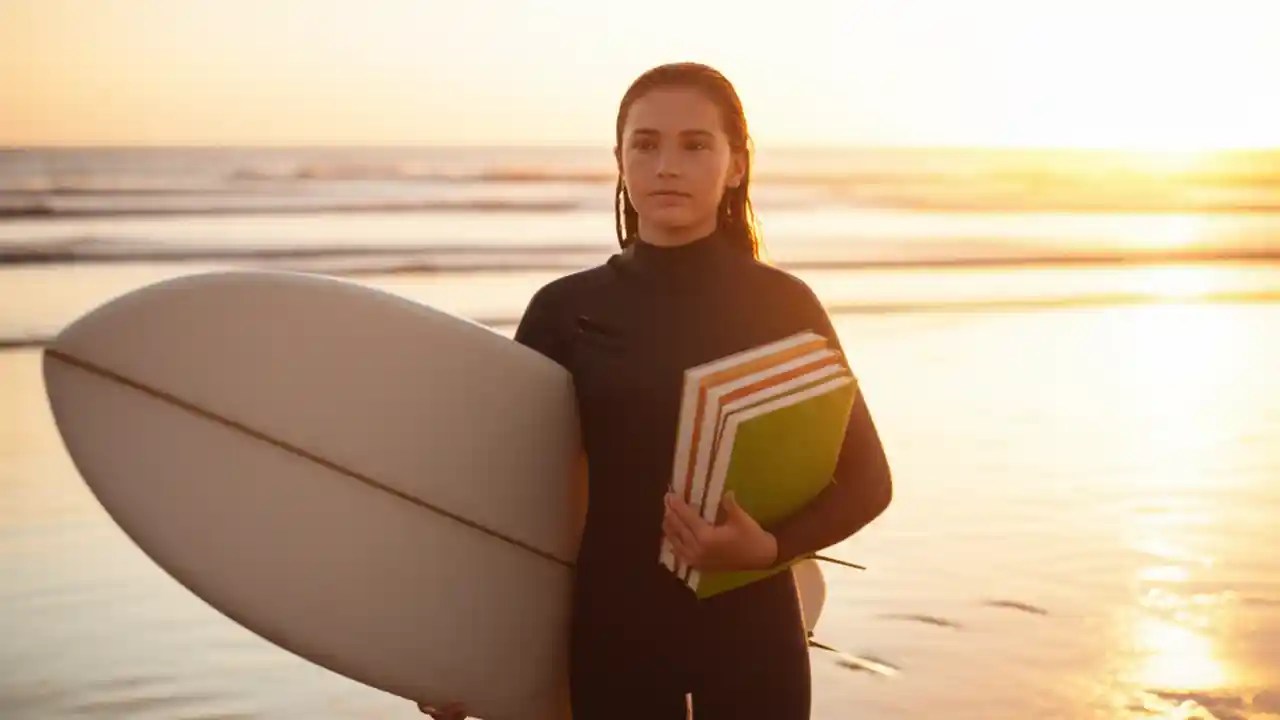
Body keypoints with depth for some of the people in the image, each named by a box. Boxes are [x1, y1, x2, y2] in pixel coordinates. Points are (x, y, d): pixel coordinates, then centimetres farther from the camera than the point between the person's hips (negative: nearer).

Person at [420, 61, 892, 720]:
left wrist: (770, 546, -16)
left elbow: (867, 480, 2)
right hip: (613, 629, 1)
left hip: (751, 630, 0)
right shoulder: (564, 310, 0)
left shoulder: (782, 305, -1)